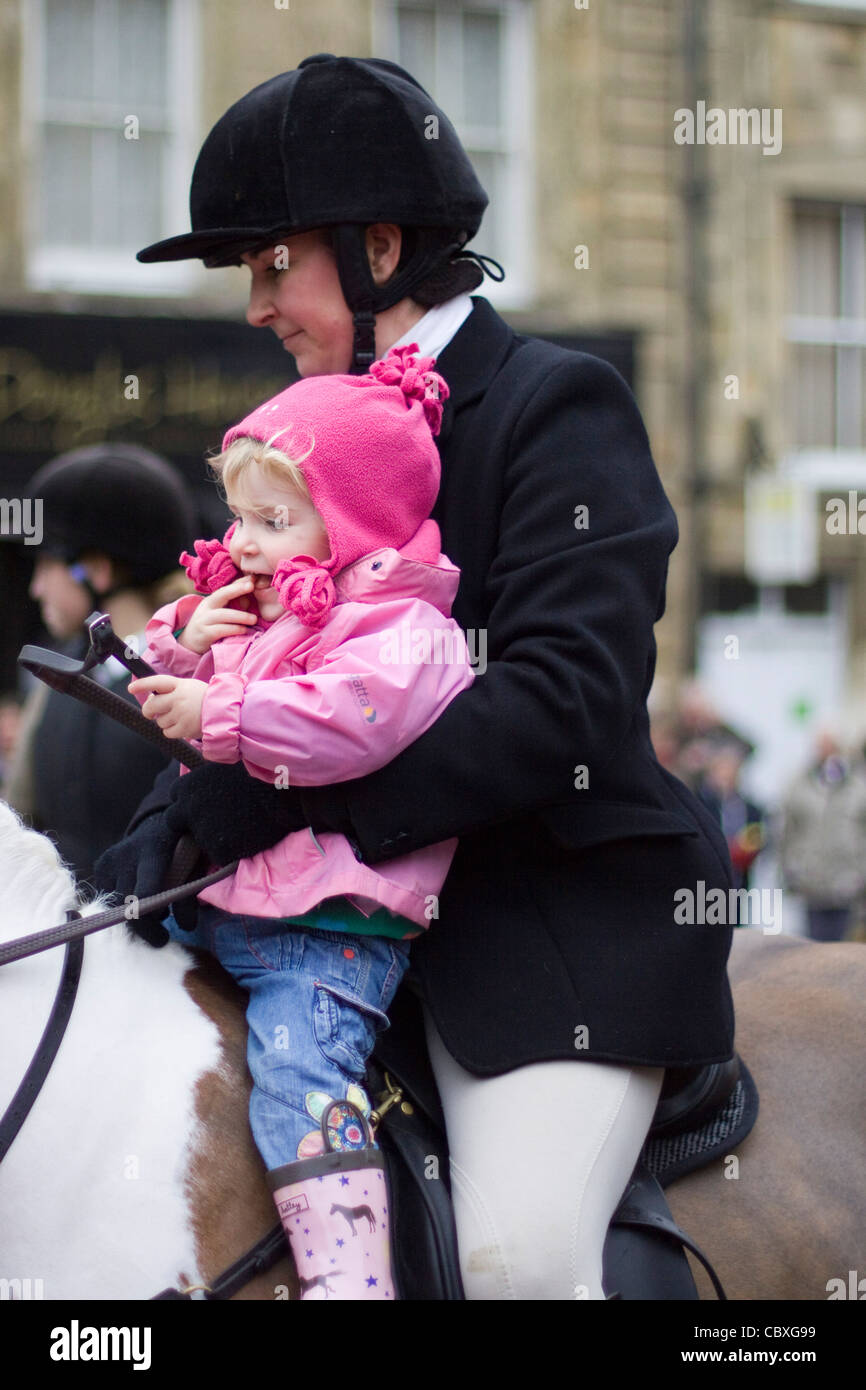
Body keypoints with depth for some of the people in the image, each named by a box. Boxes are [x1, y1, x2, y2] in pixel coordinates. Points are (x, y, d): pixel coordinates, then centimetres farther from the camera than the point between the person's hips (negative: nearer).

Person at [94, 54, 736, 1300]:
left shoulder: (558, 405, -9)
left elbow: (561, 699, -21)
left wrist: (259, 801, -25)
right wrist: (191, 801, -9)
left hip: (562, 910, -7)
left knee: (520, 1252, -23)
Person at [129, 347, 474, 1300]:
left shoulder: (403, 631, -10)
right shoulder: (252, 611, 18)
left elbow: (349, 717, -30)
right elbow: (175, 688, 30)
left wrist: (217, 717, -26)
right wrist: (184, 641, 6)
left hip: (329, 928, -10)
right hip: (214, 907, 10)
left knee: (299, 1060, -26)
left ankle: (347, 1274, -32)